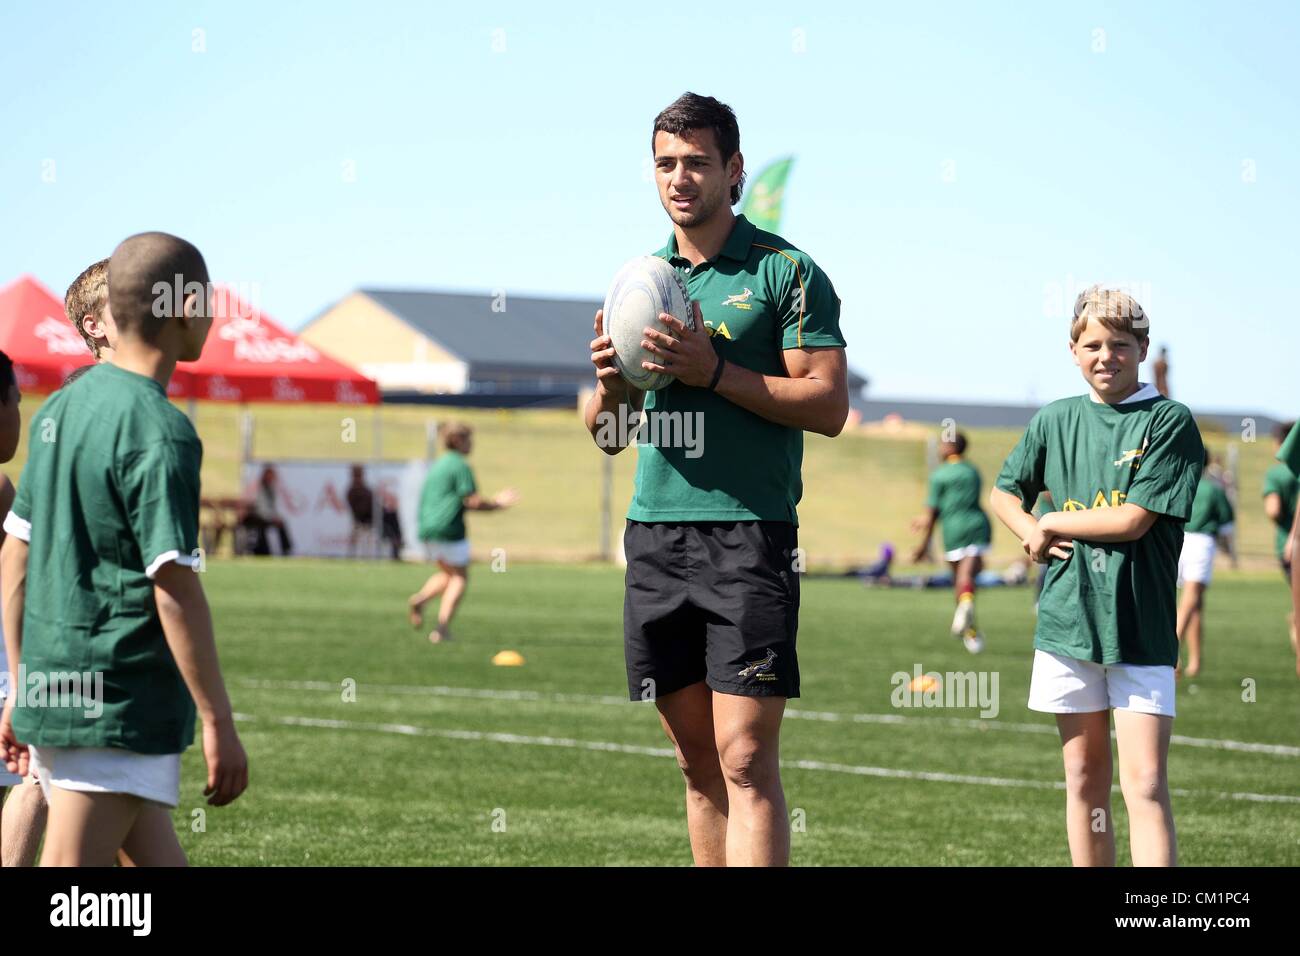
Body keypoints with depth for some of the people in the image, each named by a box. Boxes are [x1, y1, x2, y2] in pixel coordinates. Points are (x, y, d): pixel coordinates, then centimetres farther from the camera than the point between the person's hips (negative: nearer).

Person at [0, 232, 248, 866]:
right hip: (123, 708, -9)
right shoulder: (160, 432, -15)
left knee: (160, 861, 17)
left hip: (52, 696, 9)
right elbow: (175, 591, -19)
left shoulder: (60, 409, 10)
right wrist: (219, 723, -15)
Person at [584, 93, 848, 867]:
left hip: (749, 535, -6)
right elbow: (608, 437, 20)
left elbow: (829, 405, -9)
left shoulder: (786, 272, -1)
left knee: (746, 758, -11)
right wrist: (611, 386, -2)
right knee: (698, 762, 7)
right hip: (655, 534, 6)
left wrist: (713, 372, -15)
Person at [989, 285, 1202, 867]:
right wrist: (1032, 536, 2)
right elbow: (1004, 493, 23)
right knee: (1085, 778, 9)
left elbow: (1134, 519, -13)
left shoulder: (1169, 422, -5)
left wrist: (1050, 524, -2)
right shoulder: (1055, 422, 9)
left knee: (1145, 784, -11)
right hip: (1068, 621, 4)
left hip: (1141, 630, -4)